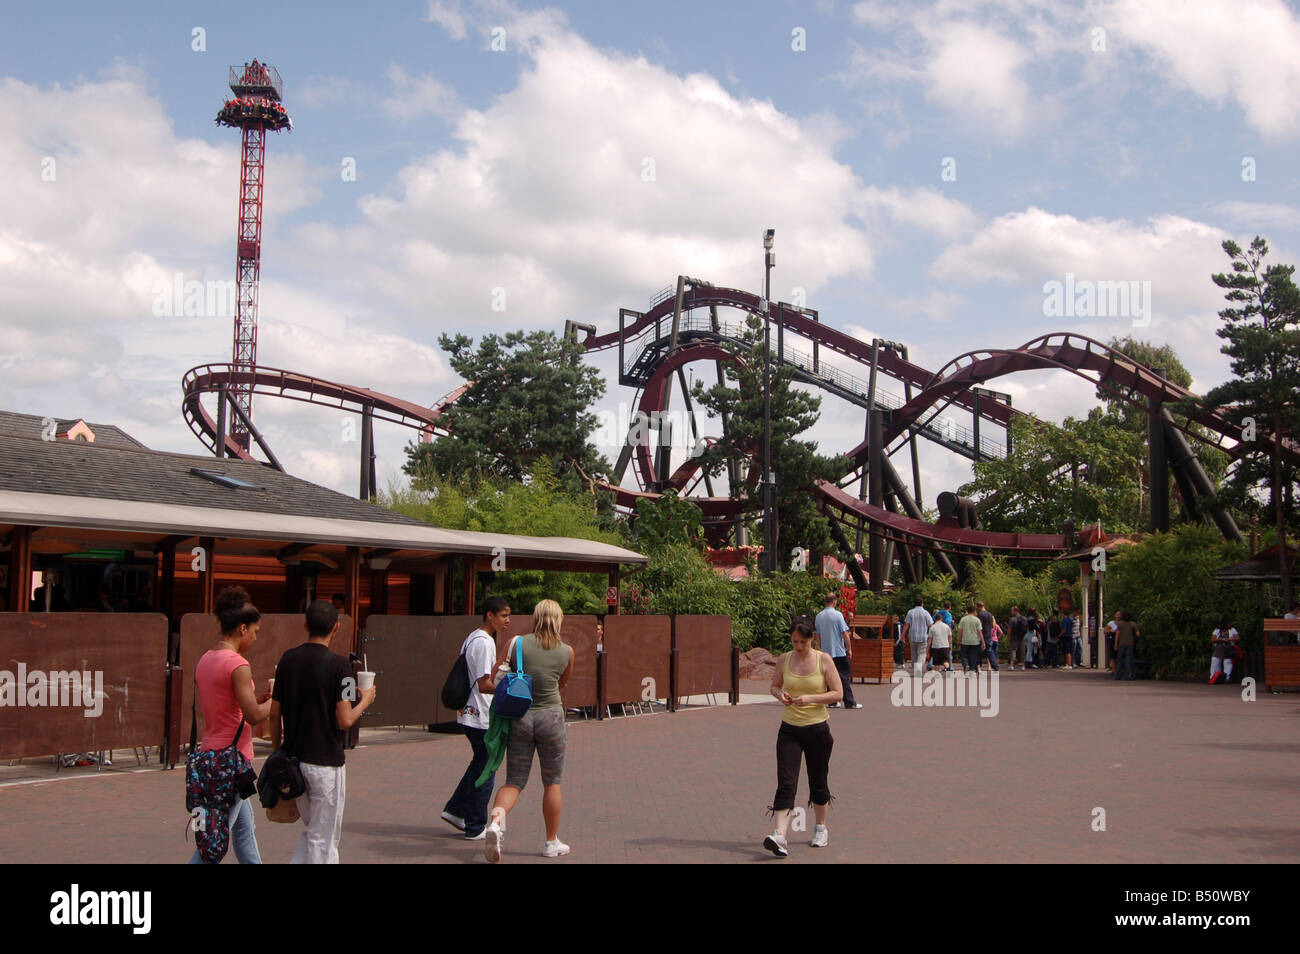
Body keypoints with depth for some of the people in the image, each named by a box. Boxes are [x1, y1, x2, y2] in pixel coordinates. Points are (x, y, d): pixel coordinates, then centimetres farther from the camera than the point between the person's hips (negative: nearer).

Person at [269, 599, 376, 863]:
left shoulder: (288, 660, 3)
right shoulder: (338, 664, -14)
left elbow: (274, 715, 7)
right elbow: (345, 720, -17)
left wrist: (278, 753, 18)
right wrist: (365, 700, 2)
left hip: (294, 760, 6)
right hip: (326, 762, -5)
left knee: (312, 831, 22)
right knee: (324, 839, 5)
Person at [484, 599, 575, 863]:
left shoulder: (517, 643, -5)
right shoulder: (567, 651, -2)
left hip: (519, 717, 1)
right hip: (550, 717, -1)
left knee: (514, 781, 9)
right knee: (552, 782, 14)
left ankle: (496, 819, -20)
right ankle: (552, 843, 22)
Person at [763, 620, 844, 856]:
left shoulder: (823, 660, -5)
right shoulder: (784, 660, 2)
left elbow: (838, 693, -6)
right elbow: (774, 685, 15)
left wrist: (811, 698, -20)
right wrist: (780, 693, -9)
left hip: (818, 728, -1)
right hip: (789, 730, 1)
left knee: (818, 781, 12)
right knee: (785, 783, -10)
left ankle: (821, 828, 32)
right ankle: (779, 835, -18)